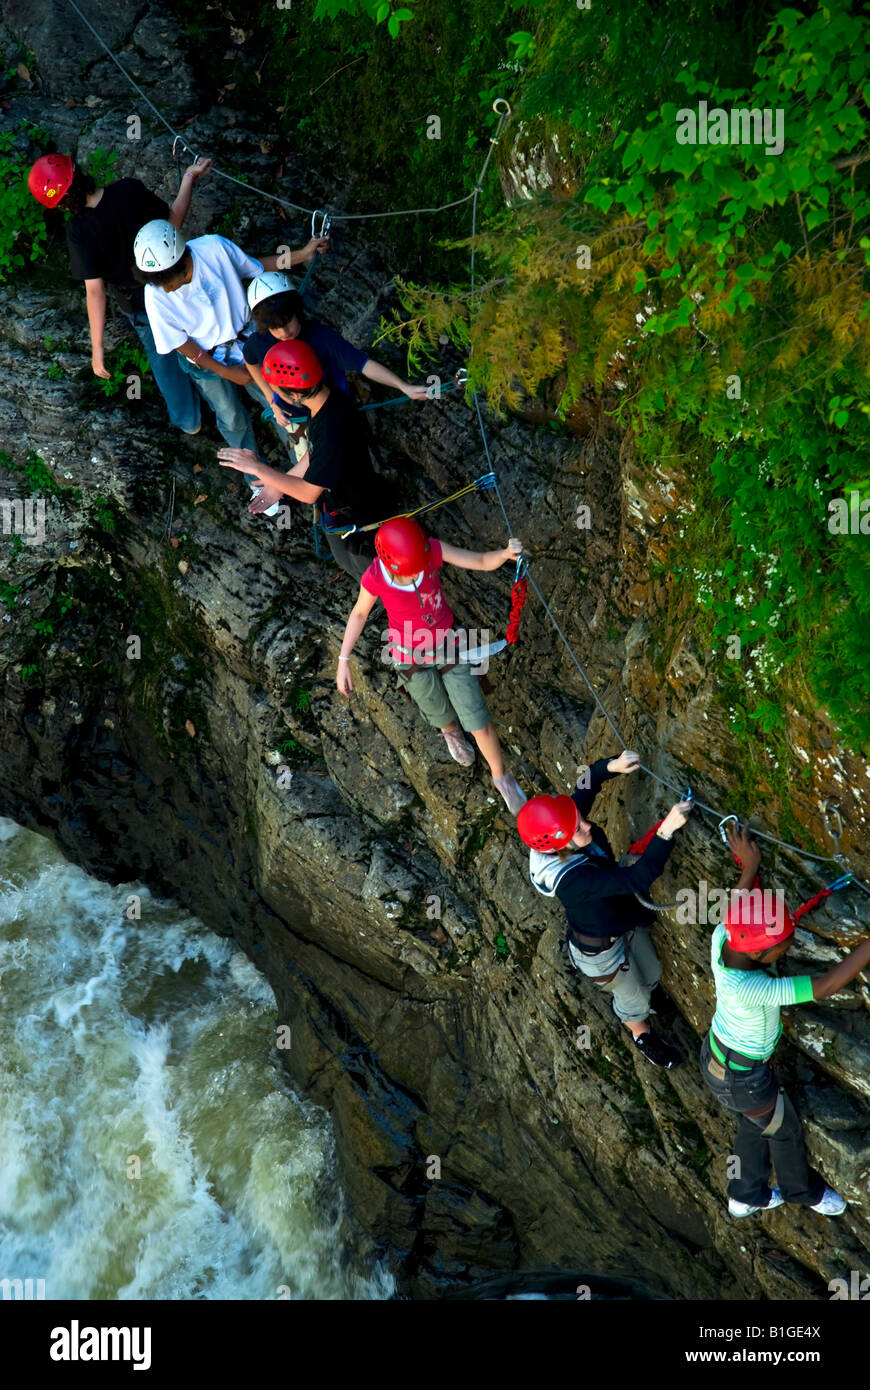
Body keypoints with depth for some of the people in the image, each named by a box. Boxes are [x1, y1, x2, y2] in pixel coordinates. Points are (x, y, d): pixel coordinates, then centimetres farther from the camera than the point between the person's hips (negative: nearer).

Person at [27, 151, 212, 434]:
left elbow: (95, 291, -30)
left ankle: (187, 419, 46)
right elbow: (174, 221, -12)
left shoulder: (78, 232, -30)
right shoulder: (129, 190, -24)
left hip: (139, 304, -3)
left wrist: (97, 348, -25)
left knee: (163, 359, 24)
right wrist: (189, 179, -3)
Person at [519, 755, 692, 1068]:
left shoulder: (561, 825, -26)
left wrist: (613, 765, -31)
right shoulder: (572, 881, -47)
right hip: (600, 950, -7)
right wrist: (667, 830, -59)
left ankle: (622, 1004, 67)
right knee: (634, 998, 25)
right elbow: (638, 879, -53)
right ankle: (642, 1035, 60)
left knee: (651, 975, 33)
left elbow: (588, 783, -10)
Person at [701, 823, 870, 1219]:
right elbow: (824, 987, -47)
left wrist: (750, 867, 7)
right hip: (741, 1078, -6)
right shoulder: (748, 988, -45)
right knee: (784, 1130, 25)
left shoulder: (722, 938, -26)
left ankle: (746, 1196, 55)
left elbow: (735, 906, -3)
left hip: (717, 1053, 7)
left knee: (756, 1123, 32)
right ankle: (802, 1190, 56)